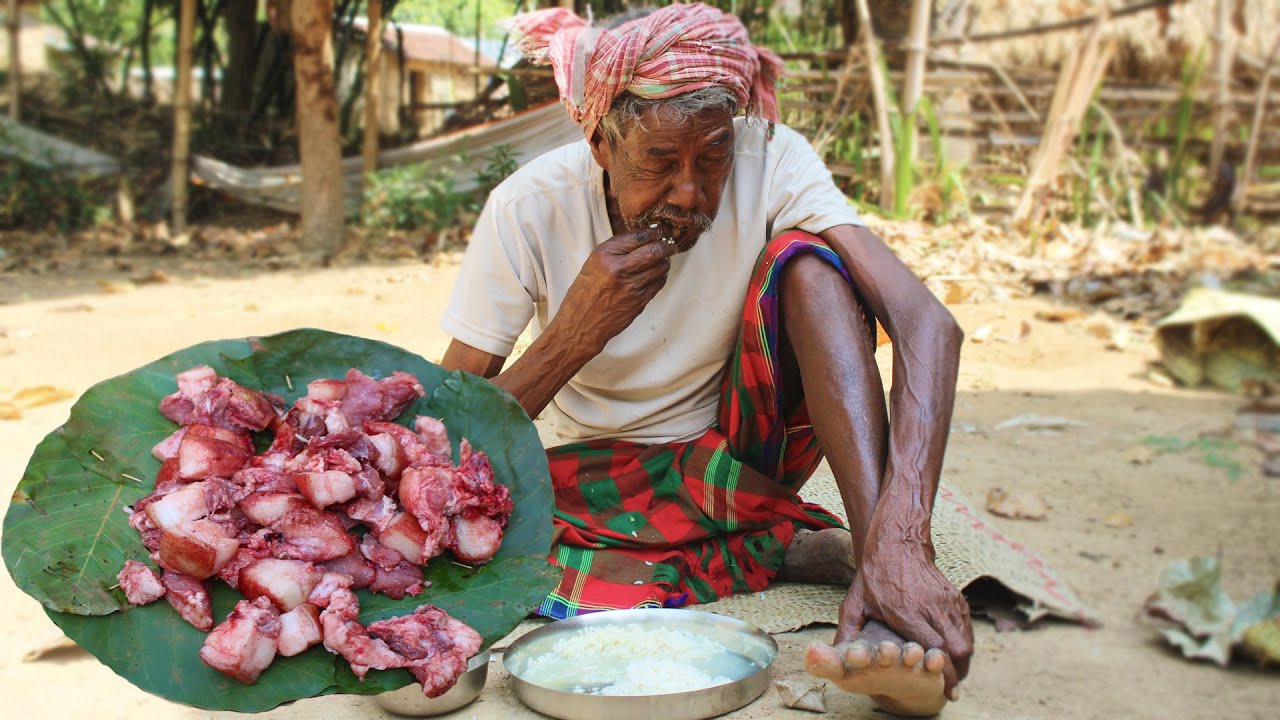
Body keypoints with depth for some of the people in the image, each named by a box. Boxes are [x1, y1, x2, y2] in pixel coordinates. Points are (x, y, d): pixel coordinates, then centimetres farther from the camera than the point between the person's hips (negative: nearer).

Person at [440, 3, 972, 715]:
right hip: (604, 474, 1)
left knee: (805, 259, -25)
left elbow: (928, 323, -32)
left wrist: (900, 540, -46)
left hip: (738, 452, 0)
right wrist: (575, 334, -32)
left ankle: (878, 561, -36)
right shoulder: (529, 209, -18)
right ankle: (801, 549, -20)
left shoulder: (770, 161, -19)